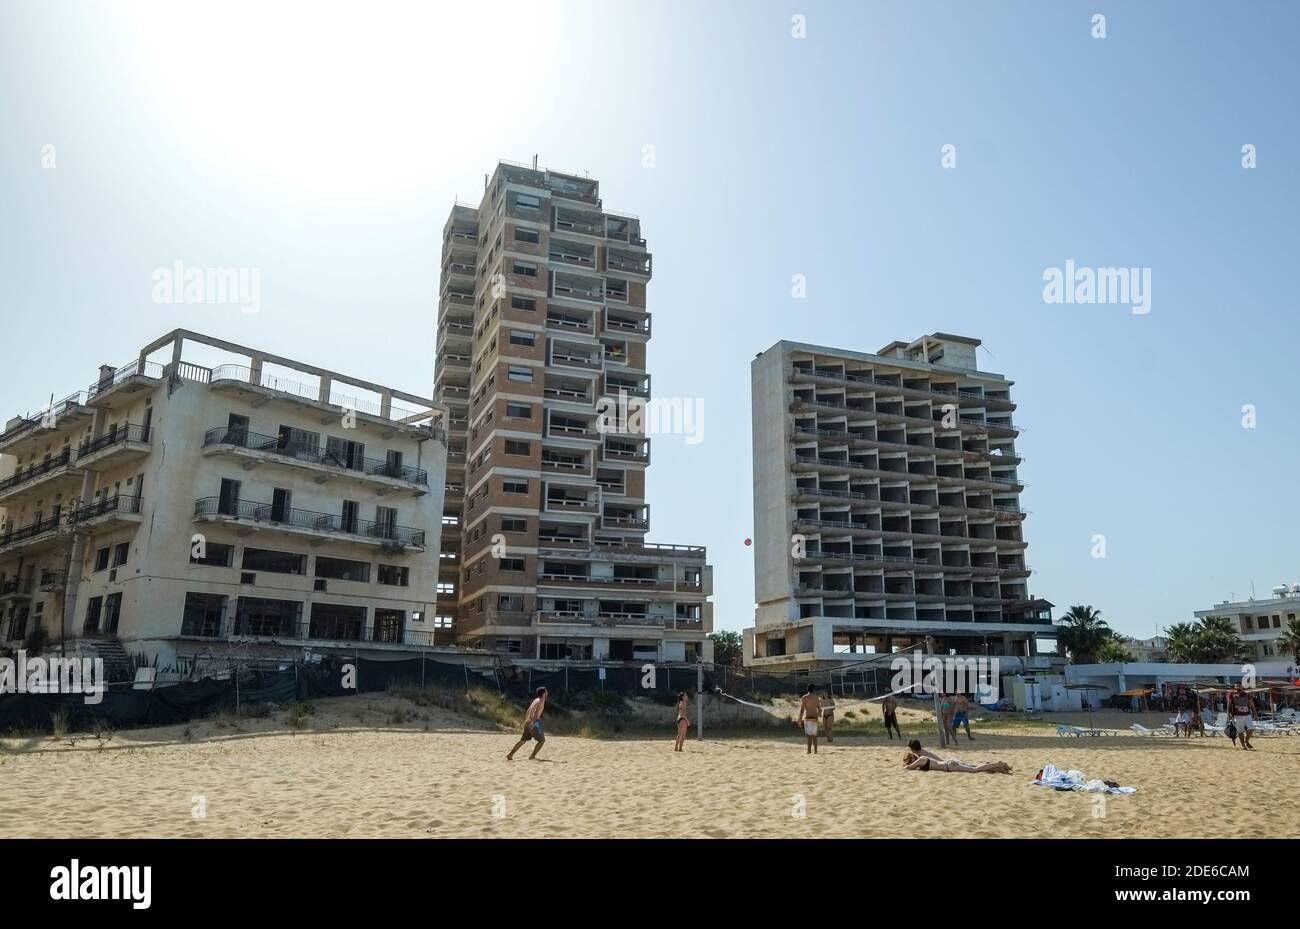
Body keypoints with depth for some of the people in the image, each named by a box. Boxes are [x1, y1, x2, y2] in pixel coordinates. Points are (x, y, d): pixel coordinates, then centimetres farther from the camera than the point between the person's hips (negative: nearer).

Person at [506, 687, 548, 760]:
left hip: (528, 722, 8)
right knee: (542, 740, 6)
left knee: (522, 740, 12)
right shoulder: (541, 701, -8)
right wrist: (533, 722, -30)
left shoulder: (535, 700, 19)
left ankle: (510, 755, 5)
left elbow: (528, 712, 22)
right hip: (534, 724, -8)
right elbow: (536, 712, -22)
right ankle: (532, 756, 2)